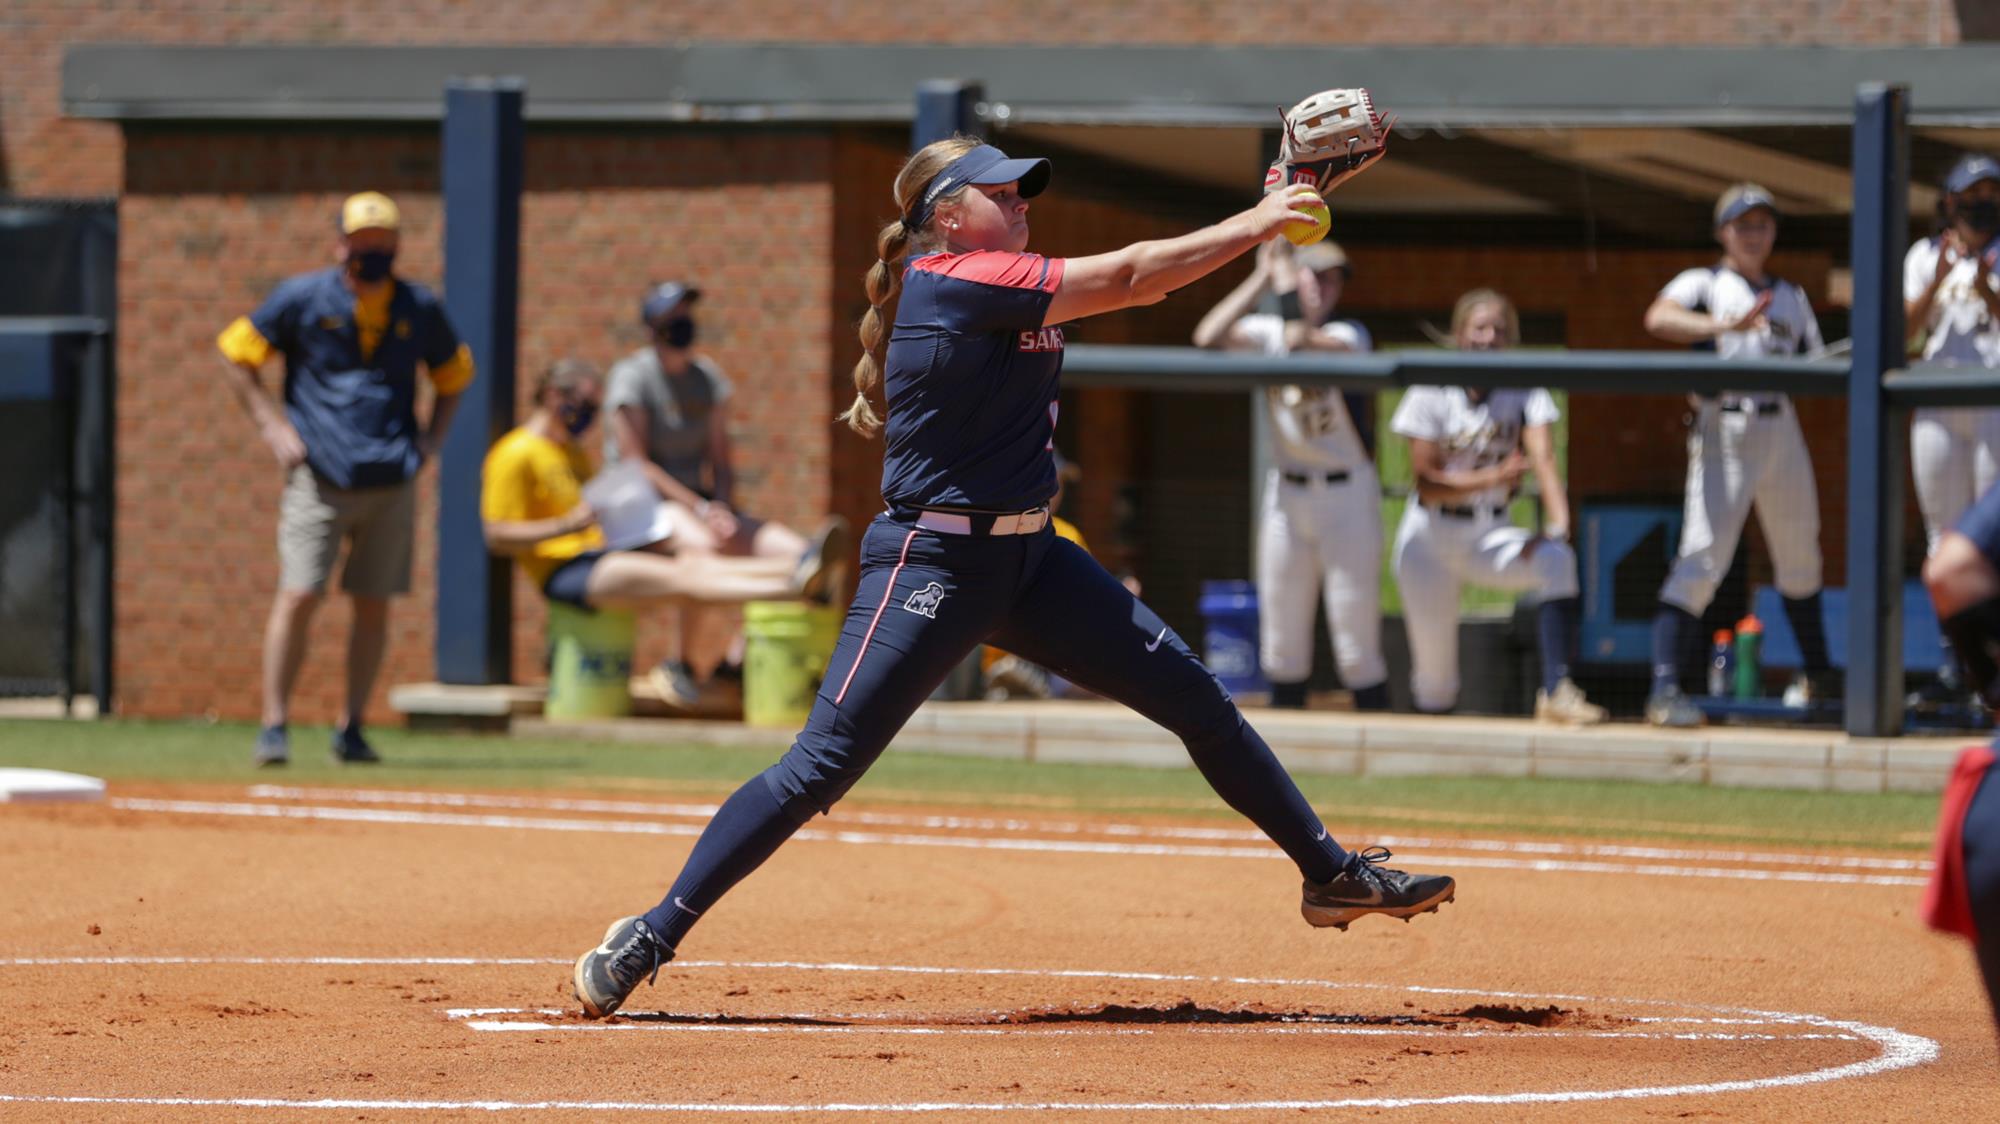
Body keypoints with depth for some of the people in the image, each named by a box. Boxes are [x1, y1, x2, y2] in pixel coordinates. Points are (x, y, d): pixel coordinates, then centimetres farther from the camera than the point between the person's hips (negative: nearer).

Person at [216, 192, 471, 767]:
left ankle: (351, 728, 15)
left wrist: (431, 438, 6)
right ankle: (274, 724, -6)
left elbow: (453, 375, 21)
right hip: (319, 476, -3)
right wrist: (273, 427, -2)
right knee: (298, 596, -12)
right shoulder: (303, 298, -1)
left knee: (373, 606, 5)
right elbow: (237, 354, 7)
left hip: (393, 481, 3)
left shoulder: (419, 310, 6)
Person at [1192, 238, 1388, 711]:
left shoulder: (1349, 336, -7)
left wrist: (1284, 278, -16)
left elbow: (1300, 340, -27)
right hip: (1286, 494, 4)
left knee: (1357, 648, -6)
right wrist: (1261, 278, -9)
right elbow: (1208, 336, -13)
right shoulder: (1267, 332, 5)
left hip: (1347, 495, -4)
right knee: (1282, 644, 7)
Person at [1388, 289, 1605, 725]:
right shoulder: (1431, 393, -8)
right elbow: (1427, 484, -13)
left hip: (1490, 535, 2)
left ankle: (1556, 690, -36)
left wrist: (1557, 526, -34)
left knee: (1556, 559, -28)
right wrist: (1493, 479, -28)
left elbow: (1543, 459, -17)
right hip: (1431, 535, -2)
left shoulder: (1524, 392, -2)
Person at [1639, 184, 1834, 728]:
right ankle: (1664, 688, -25)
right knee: (1703, 557, -17)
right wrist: (1725, 326, -35)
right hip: (1723, 433, -6)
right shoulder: (1704, 284, 2)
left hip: (1782, 434, 6)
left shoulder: (1791, 297, 19)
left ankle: (1816, 672, 37)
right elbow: (1659, 319, -20)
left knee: (1799, 556, 17)